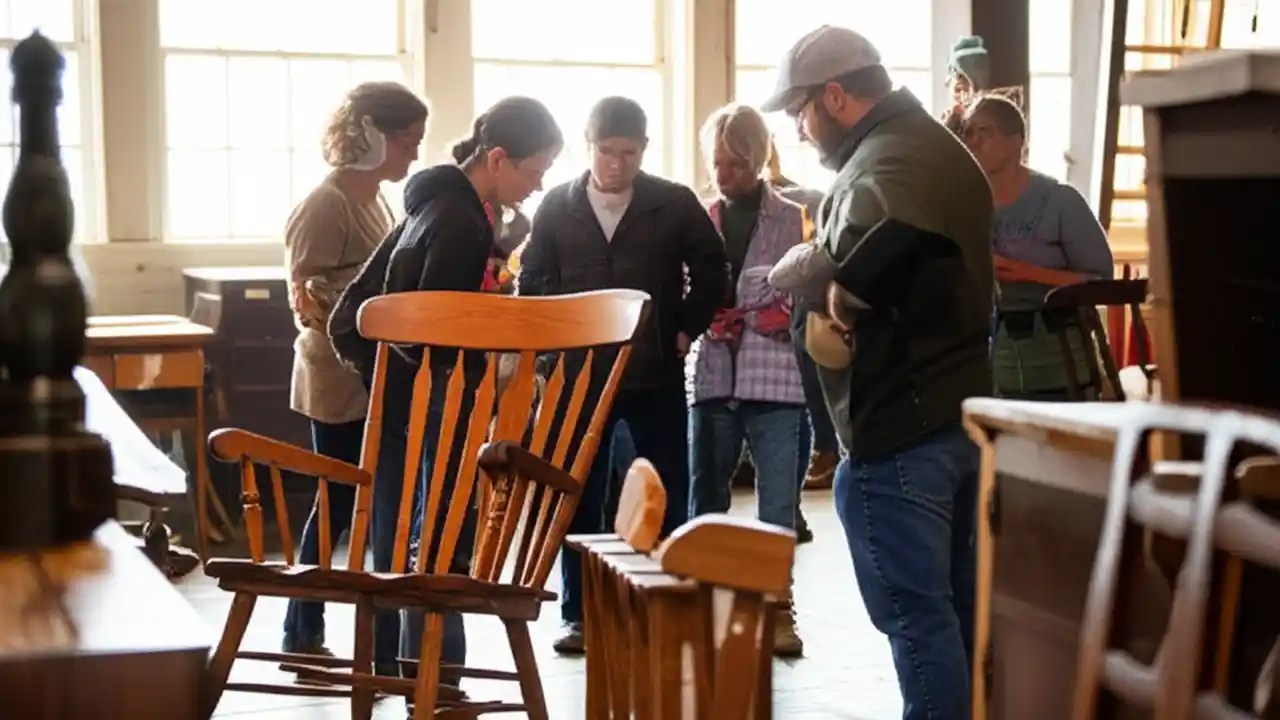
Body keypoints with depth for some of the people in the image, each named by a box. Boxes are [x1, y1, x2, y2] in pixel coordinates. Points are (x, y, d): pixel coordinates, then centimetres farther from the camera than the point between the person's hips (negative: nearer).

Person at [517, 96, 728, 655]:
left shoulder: (675, 204, -2)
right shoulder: (557, 206, 2)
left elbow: (711, 271, 8)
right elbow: (532, 282, 10)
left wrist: (686, 330, 1)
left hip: (657, 375, -1)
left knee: (666, 498, 5)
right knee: (579, 498, 6)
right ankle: (579, 613, 15)